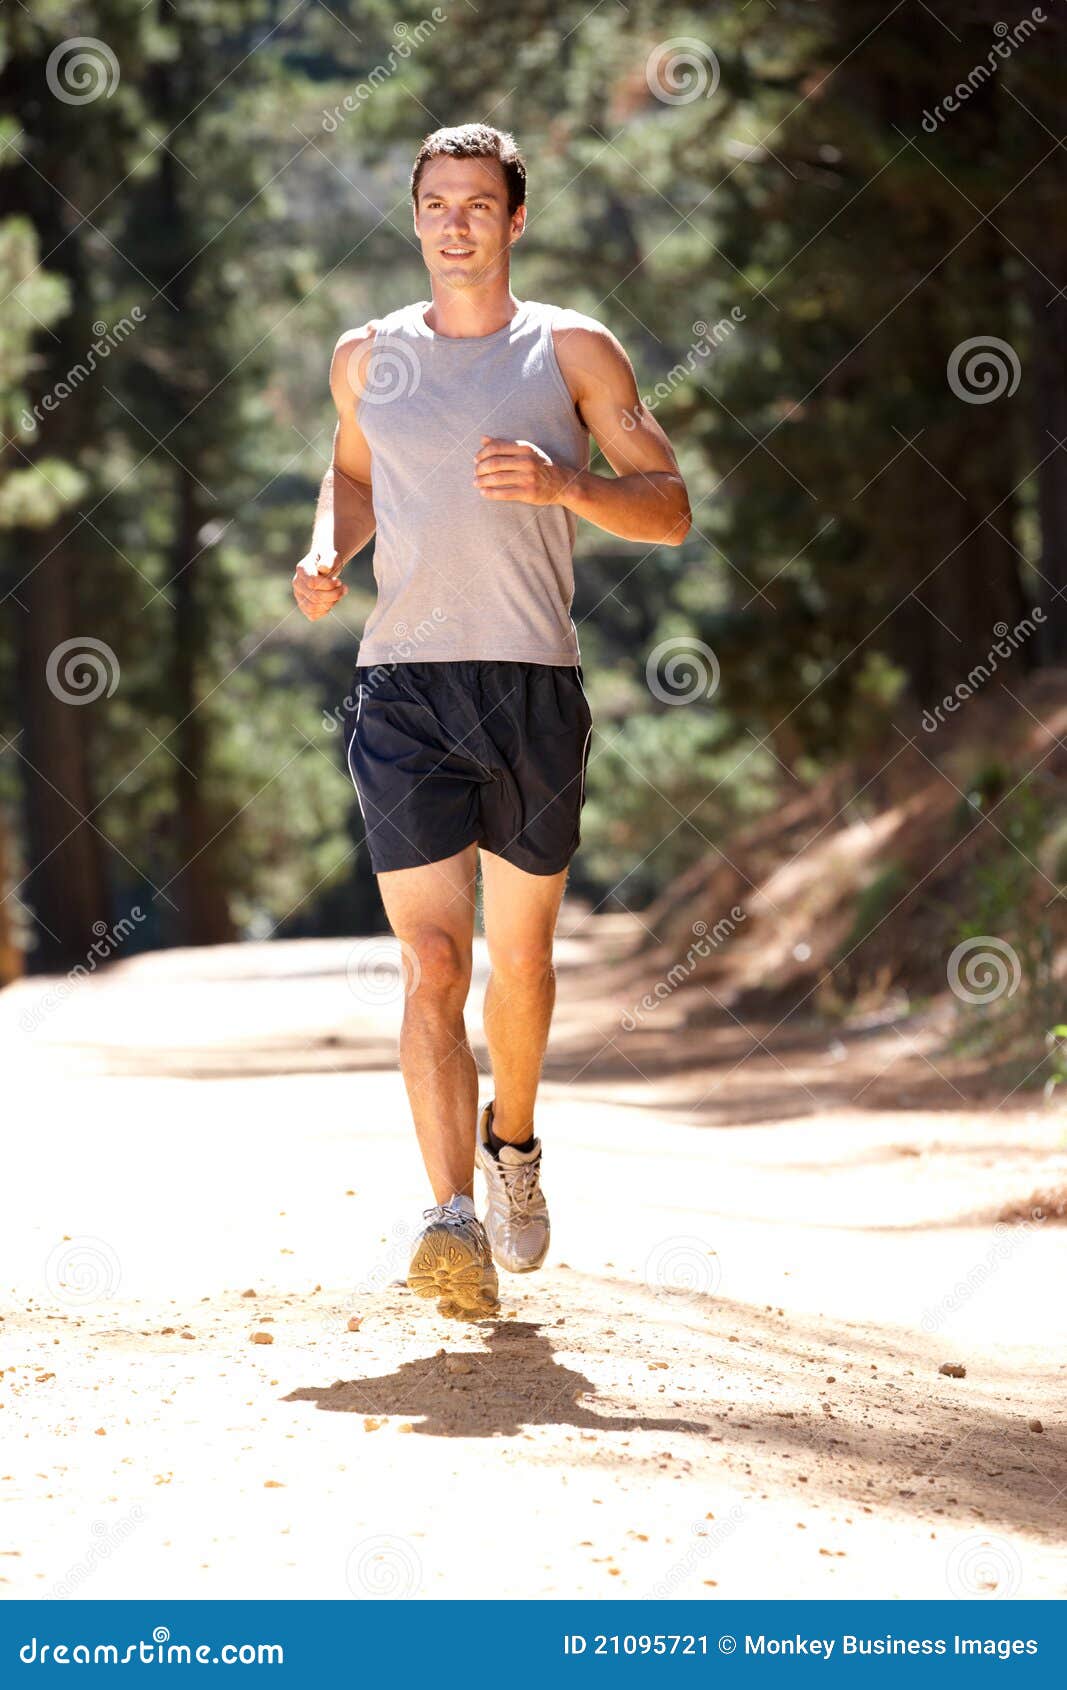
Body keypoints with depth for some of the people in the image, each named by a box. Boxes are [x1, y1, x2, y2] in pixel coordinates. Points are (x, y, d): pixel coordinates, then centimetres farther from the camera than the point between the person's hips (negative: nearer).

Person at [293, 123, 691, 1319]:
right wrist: (327, 553, 9)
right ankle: (455, 1222, -21)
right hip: (404, 686, 0)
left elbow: (669, 510, 2)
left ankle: (511, 1141, 41)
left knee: (518, 957, 12)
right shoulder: (367, 358, 12)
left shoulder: (574, 352, 5)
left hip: (534, 683, 0)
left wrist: (565, 481, -16)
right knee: (431, 963, -13)